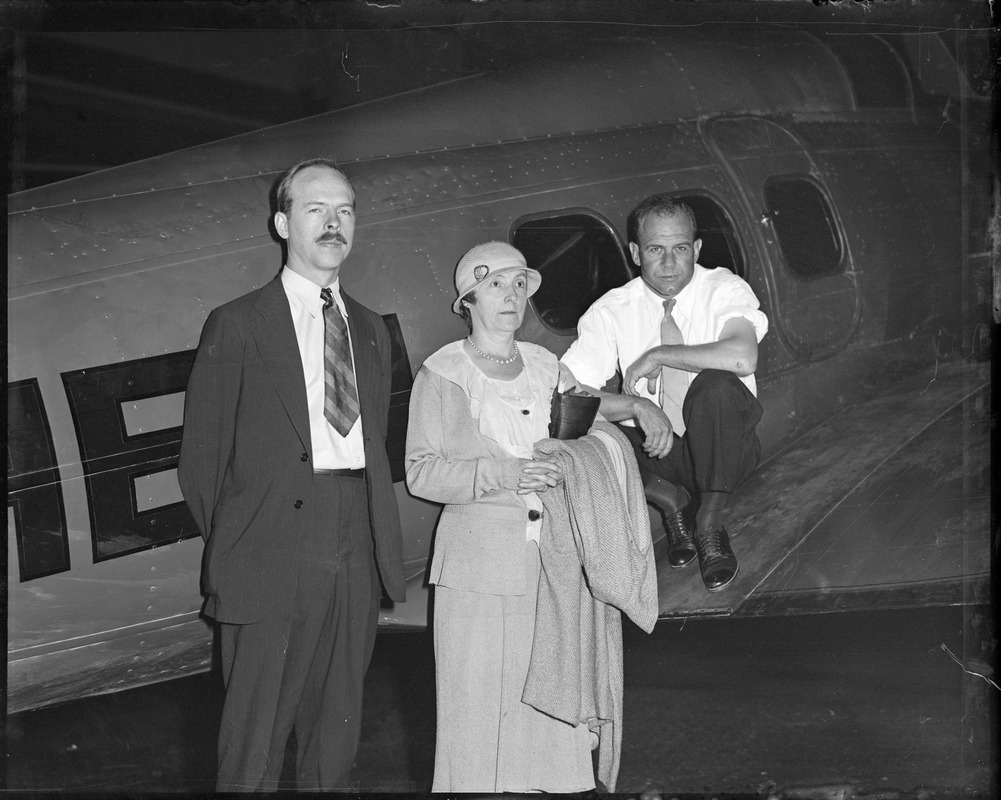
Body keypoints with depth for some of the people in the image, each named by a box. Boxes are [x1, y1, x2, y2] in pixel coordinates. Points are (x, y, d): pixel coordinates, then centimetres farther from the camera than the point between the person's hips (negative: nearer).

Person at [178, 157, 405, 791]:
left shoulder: (371, 329, 16)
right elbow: (201, 458, 1)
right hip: (272, 564, -4)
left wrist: (383, 544, 8)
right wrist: (231, 543, 2)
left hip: (357, 557, 5)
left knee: (336, 735, 13)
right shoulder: (237, 326, -1)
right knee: (255, 744, 0)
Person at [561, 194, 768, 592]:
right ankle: (670, 500, 0)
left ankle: (710, 522, -13)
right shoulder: (610, 311, -6)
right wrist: (637, 405, -31)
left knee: (716, 383, -34)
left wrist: (656, 356, -25)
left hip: (721, 450, -2)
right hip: (652, 449, 2)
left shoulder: (724, 290, -10)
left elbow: (743, 356, -33)